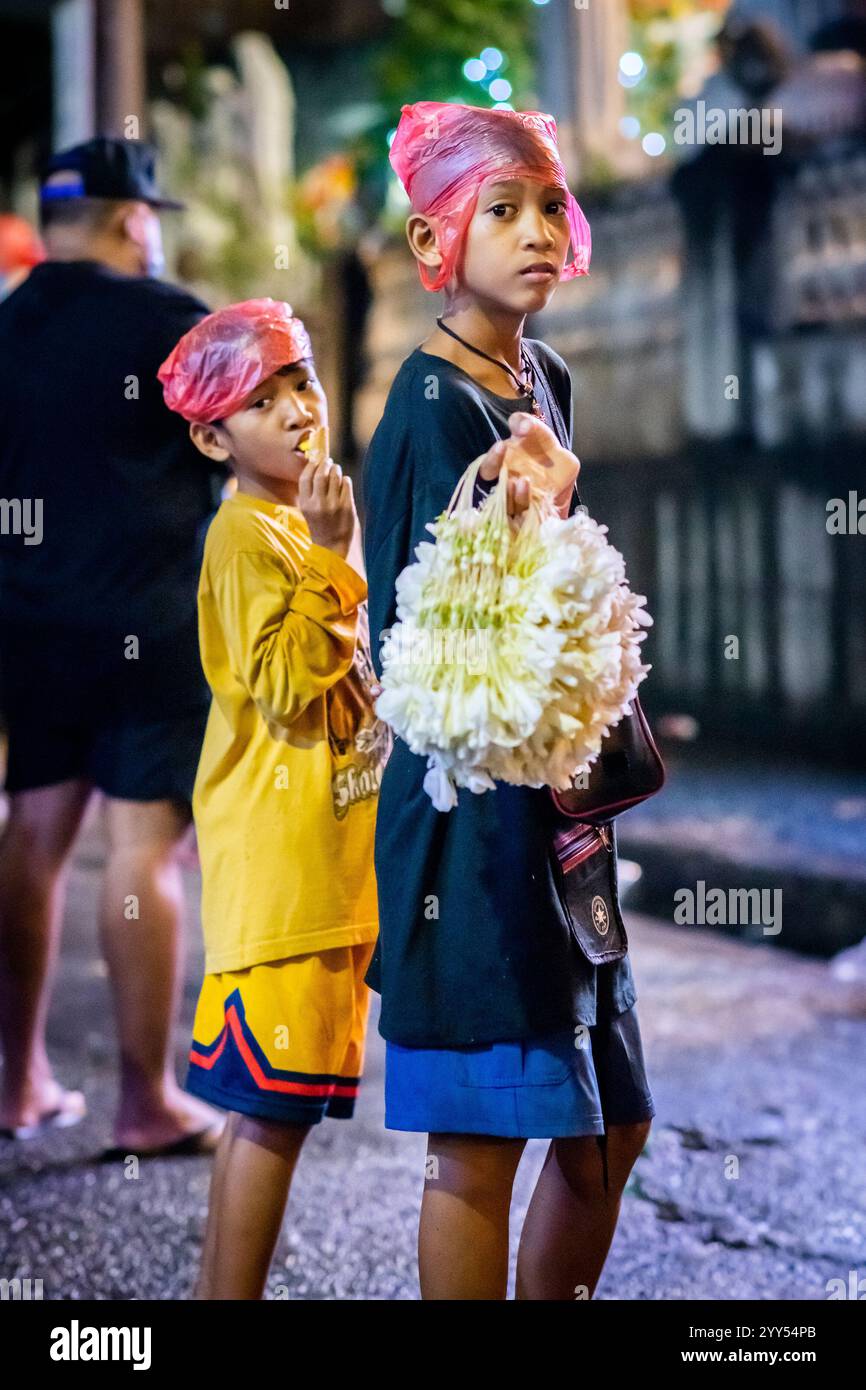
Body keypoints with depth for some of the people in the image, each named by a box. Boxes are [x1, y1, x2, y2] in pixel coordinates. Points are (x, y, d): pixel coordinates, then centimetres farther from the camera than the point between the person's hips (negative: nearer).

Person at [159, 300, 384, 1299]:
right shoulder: (249, 536, -11)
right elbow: (284, 683, -22)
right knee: (275, 1104, -6)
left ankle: (218, 1289, 24)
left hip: (329, 859, 9)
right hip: (279, 866, -9)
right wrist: (333, 557, -22)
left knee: (265, 1103, 14)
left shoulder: (309, 524, 16)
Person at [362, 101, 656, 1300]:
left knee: (611, 1125, 15)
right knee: (479, 1139, -1)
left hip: (556, 803, 9)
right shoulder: (433, 399, -12)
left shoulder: (544, 381, 12)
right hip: (472, 807, -9)